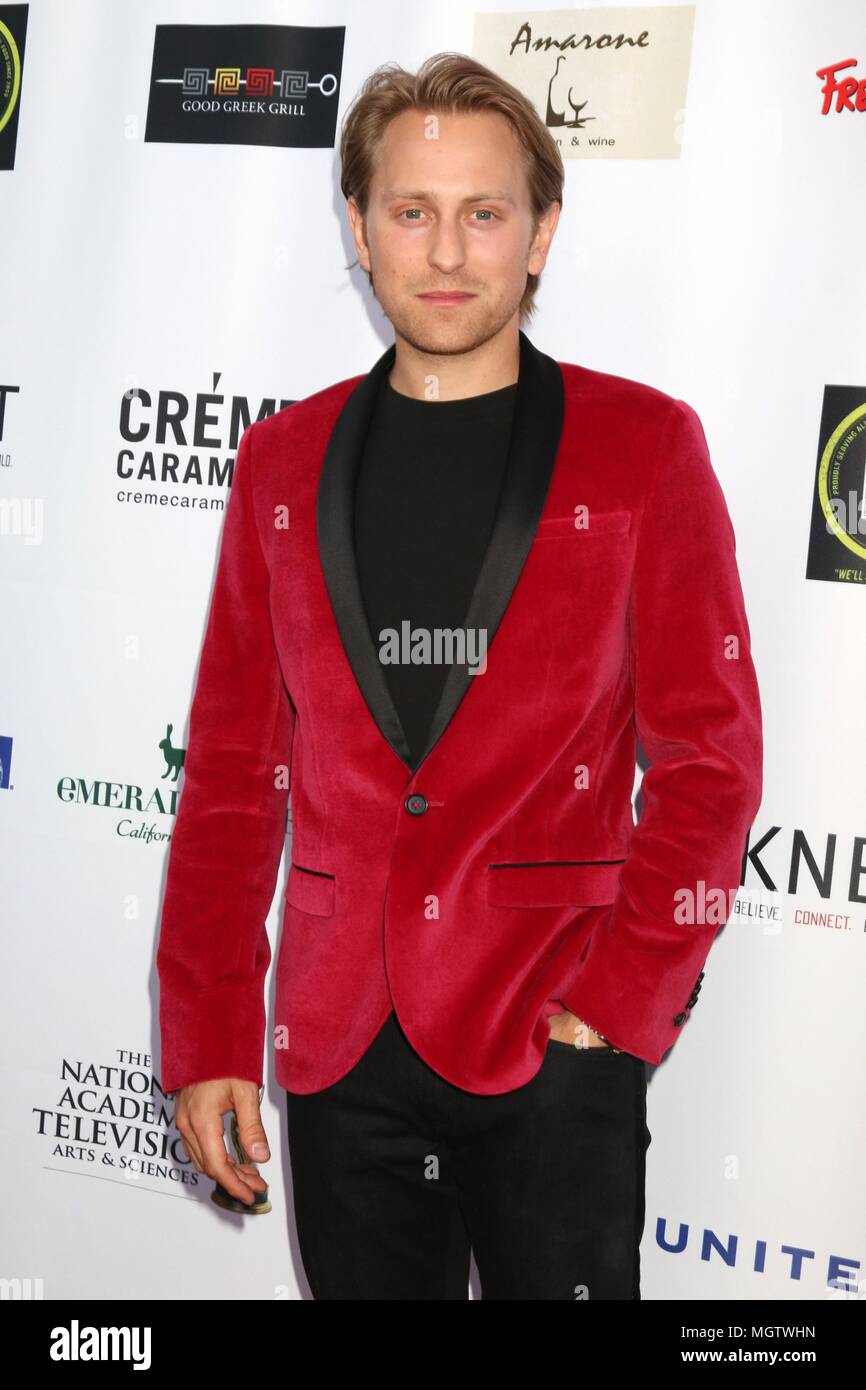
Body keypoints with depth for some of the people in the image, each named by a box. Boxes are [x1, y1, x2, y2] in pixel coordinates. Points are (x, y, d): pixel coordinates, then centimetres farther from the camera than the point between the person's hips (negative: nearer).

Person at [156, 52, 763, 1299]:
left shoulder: (642, 447, 0)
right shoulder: (284, 462, 9)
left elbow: (710, 759, -2)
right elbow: (230, 769, 8)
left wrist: (623, 997, -11)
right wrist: (207, 1037, 4)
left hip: (552, 1043, -3)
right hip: (339, 1046, 3)